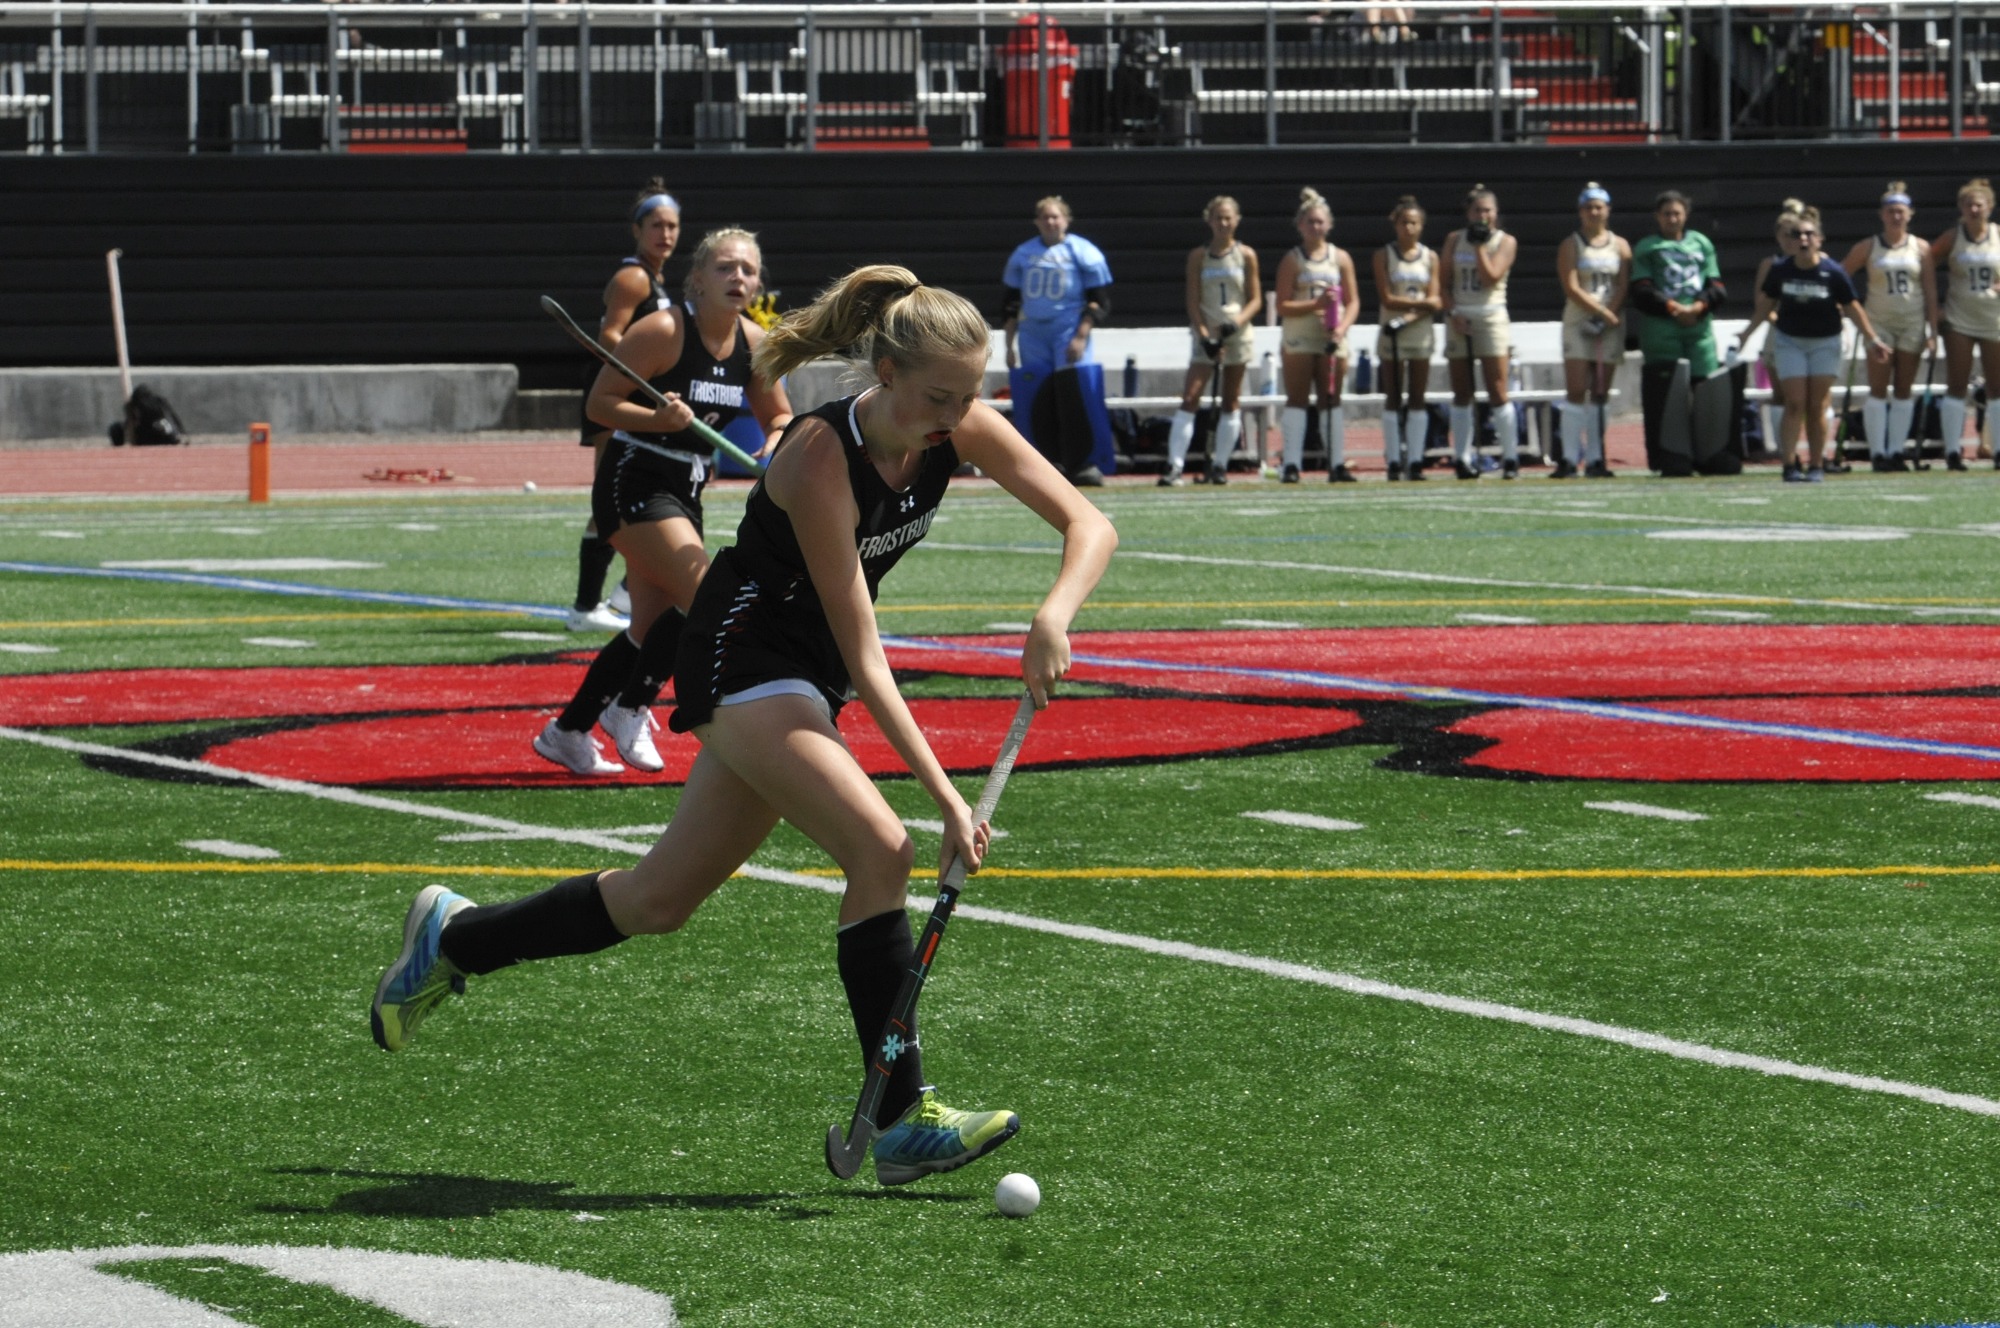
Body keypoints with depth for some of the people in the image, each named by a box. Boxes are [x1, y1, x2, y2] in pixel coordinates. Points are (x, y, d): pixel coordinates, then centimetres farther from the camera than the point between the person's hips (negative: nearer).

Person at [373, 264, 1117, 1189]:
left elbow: (1089, 526, -10)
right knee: (879, 846, -25)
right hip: (742, 654, -8)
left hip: (804, 674, 8)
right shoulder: (819, 458, -29)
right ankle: (903, 1121, -21)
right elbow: (863, 658, -28)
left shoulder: (961, 430, -11)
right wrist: (947, 800, -32)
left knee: (662, 899, 14)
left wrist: (1055, 615, -32)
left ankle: (455, 937, 35)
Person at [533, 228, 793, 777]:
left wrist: (773, 446, -8)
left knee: (652, 628, 11)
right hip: (633, 484, -8)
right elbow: (599, 403, -15)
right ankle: (629, 711, -3)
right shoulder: (662, 331, -17)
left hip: (685, 493, 8)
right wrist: (659, 419, -30)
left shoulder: (754, 342, 3)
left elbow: (779, 416, 15)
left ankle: (567, 734, 24)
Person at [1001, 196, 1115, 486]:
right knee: (1038, 408, 0)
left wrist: (1081, 337, -14)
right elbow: (1010, 303, 18)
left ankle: (1081, 465, -3)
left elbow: (1099, 301, -4)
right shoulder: (1022, 255, 12)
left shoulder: (1083, 253, -1)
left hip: (1069, 338, -4)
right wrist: (1010, 344, 13)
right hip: (1033, 339, 4)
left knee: (1074, 403, -10)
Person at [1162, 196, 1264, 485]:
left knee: (1231, 403, 5)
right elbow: (1193, 301, 0)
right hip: (1206, 335, -1)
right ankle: (1175, 465, -14)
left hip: (1237, 335, 1)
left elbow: (1255, 299, 2)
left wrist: (1236, 323, -15)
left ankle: (1220, 465, 11)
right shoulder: (1198, 256, 3)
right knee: (1189, 399, -10)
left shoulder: (1246, 255, 3)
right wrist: (1205, 336, -11)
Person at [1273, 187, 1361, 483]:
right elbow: (1283, 306, -5)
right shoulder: (1292, 260, 0)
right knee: (1297, 400, -2)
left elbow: (1353, 302, 5)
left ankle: (1337, 463, 5)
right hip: (1298, 339, -2)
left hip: (1331, 337, 2)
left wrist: (1341, 328, -12)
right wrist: (1316, 304, -18)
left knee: (1332, 400, 5)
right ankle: (1291, 464, -4)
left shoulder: (1340, 258, 7)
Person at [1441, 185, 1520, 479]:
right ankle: (1462, 458, 8)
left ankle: (1510, 458, -6)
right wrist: (1452, 312, -8)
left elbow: (1491, 277, -10)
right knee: (1461, 393, 4)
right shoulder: (1454, 240, 10)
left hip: (1491, 315, -3)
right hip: (1458, 317, 3)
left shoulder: (1506, 242, 2)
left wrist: (1479, 245, -8)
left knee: (1498, 392, -8)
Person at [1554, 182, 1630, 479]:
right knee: (1576, 392, -9)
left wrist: (1608, 315, -12)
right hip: (1578, 322, -2)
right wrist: (1603, 312, -13)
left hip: (1610, 324, 2)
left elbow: (1623, 287, 3)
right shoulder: (1571, 246, 3)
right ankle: (1569, 458, -11)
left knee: (1600, 394, 2)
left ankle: (1595, 458, 3)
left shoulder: (1620, 246, 10)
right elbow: (1572, 288, -7)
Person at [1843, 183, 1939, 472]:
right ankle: (1877, 453, -6)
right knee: (1878, 390, -6)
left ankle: (1896, 451, 8)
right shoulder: (1868, 248, 1)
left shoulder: (1921, 248, 4)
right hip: (1879, 324, -1)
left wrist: (1933, 332, -1)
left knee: (1904, 391, 4)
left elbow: (1930, 292, 3)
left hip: (1912, 325, 1)